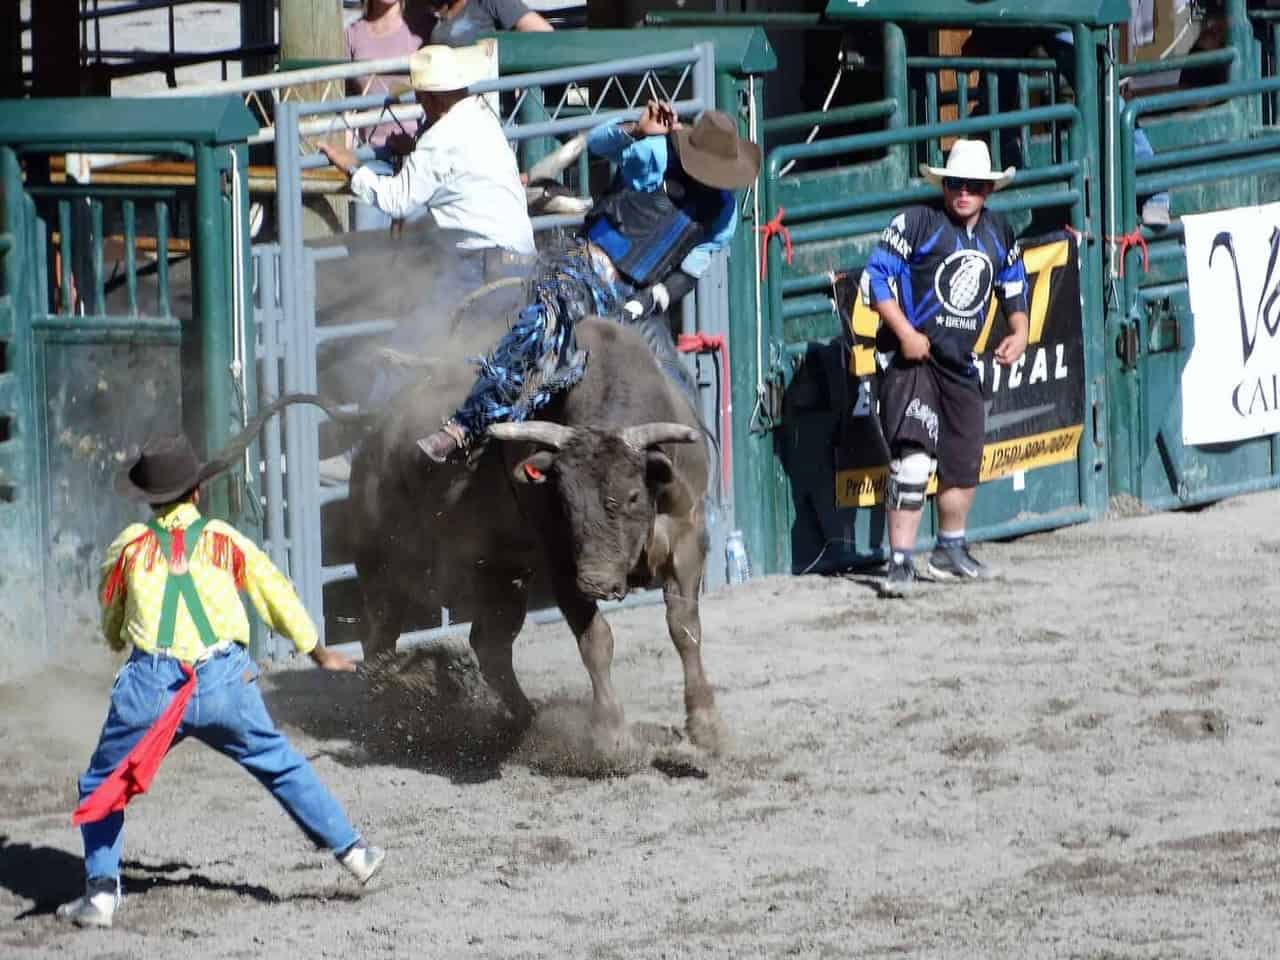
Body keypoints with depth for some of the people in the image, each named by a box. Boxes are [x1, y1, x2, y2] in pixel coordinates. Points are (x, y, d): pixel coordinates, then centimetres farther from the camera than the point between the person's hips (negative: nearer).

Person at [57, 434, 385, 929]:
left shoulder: (128, 546, 10)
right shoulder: (225, 540, 11)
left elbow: (111, 627, 23)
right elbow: (277, 597, 23)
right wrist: (317, 652, 38)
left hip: (150, 683, -1)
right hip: (224, 681, 1)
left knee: (101, 787, 14)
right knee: (283, 767, 19)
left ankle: (100, 891, 3)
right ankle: (352, 851, 21)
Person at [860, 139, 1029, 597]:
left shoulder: (998, 234, 9)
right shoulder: (917, 223, -10)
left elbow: (1014, 287, 25)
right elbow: (875, 276, -11)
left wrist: (1018, 331, 7)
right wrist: (905, 333, -17)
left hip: (960, 362, 7)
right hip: (911, 357, -7)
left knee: (964, 460, 14)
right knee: (913, 457, -20)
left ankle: (951, 550, 36)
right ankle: (900, 561, -18)